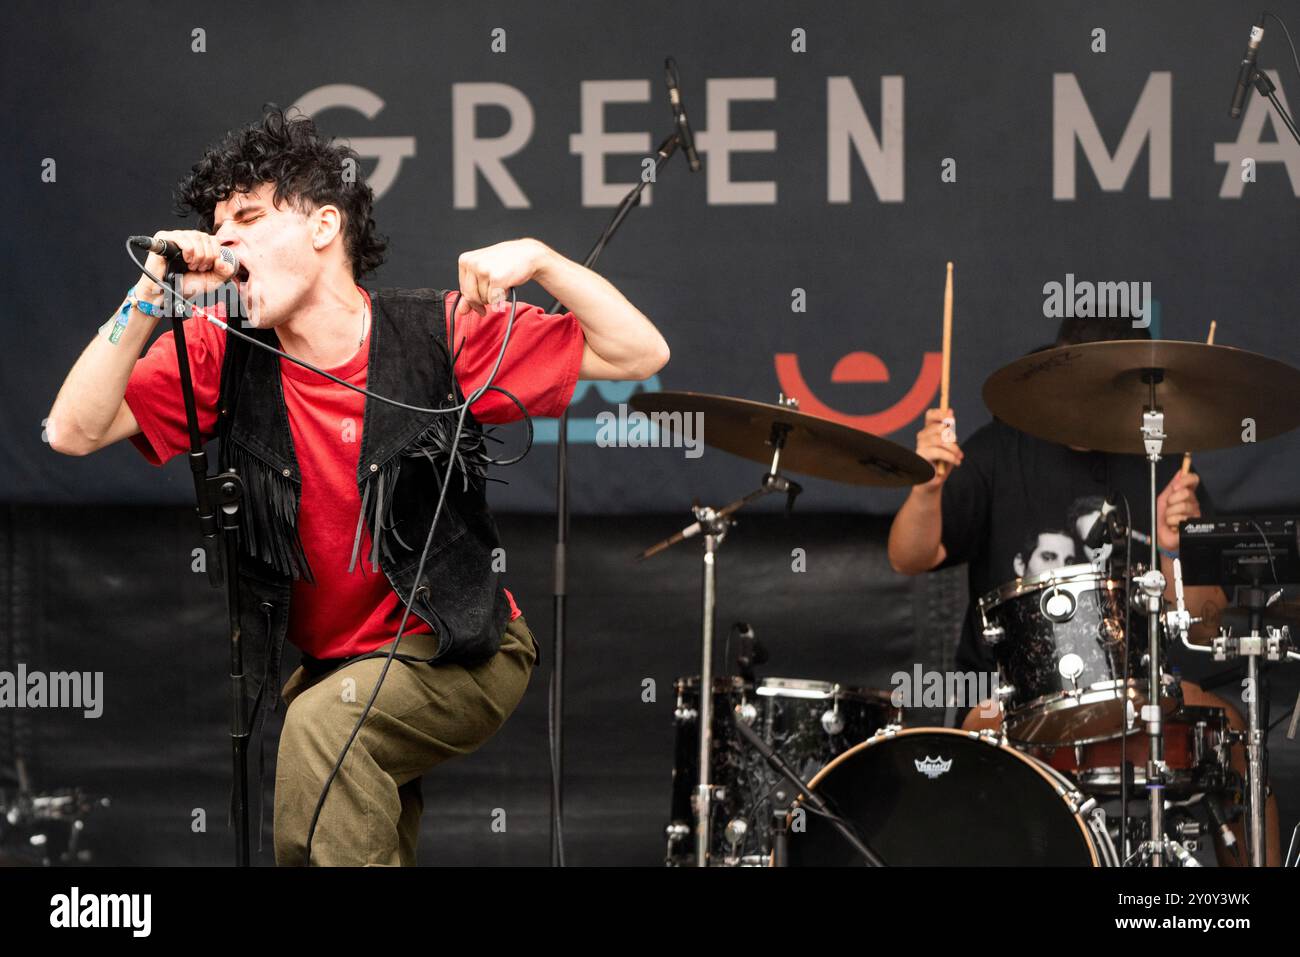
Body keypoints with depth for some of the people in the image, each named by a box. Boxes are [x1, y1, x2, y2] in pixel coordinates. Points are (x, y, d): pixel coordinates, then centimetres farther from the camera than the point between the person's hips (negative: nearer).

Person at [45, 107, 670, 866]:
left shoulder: (441, 334, -11)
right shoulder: (224, 356, -3)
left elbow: (640, 355, -10)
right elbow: (75, 432, -13)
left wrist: (540, 261, -24)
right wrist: (150, 300, -21)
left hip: (461, 658, -5)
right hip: (334, 665, 5)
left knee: (325, 723, -30)